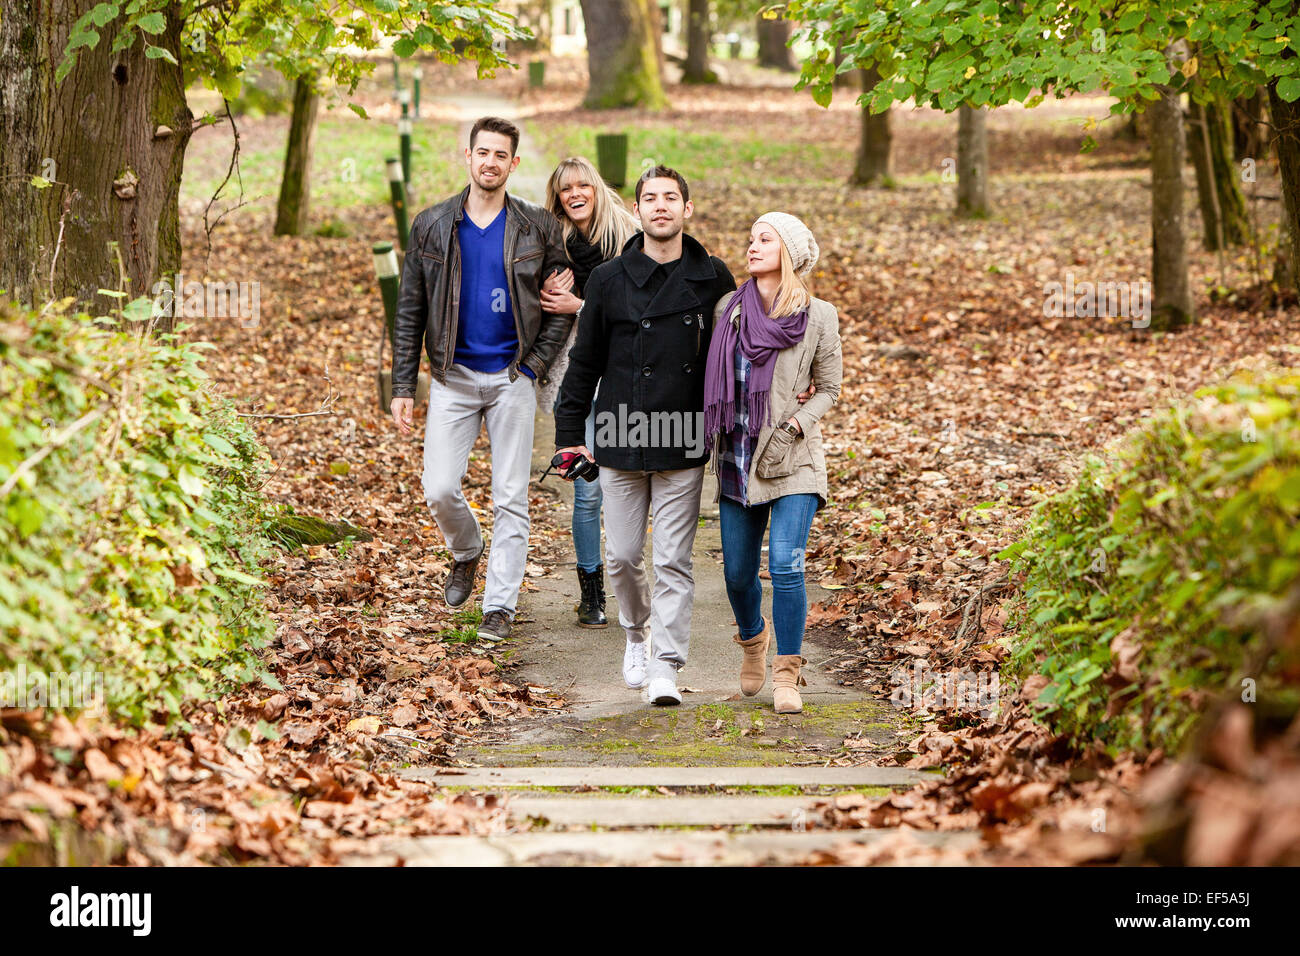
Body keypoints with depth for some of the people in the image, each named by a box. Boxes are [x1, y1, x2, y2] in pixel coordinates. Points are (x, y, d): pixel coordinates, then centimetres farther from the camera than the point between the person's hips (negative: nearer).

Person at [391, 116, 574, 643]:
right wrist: (403, 387, 1)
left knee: (511, 497, -1)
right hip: (453, 377, 1)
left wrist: (534, 367, -6)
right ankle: (466, 553, 28)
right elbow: (410, 311, 5)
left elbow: (562, 306, 5)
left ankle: (499, 605, 7)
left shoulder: (538, 228, 1)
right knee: (440, 489, -5)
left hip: (512, 378, -1)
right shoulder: (432, 225, 3)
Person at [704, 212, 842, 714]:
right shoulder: (728, 310, 2)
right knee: (737, 571, 8)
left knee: (786, 564, -15)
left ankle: (786, 672, 0)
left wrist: (796, 424, -10)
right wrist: (712, 433, 5)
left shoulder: (817, 316, -4)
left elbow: (829, 388, 5)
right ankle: (753, 636, 41)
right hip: (738, 459, 3)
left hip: (793, 460, -3)